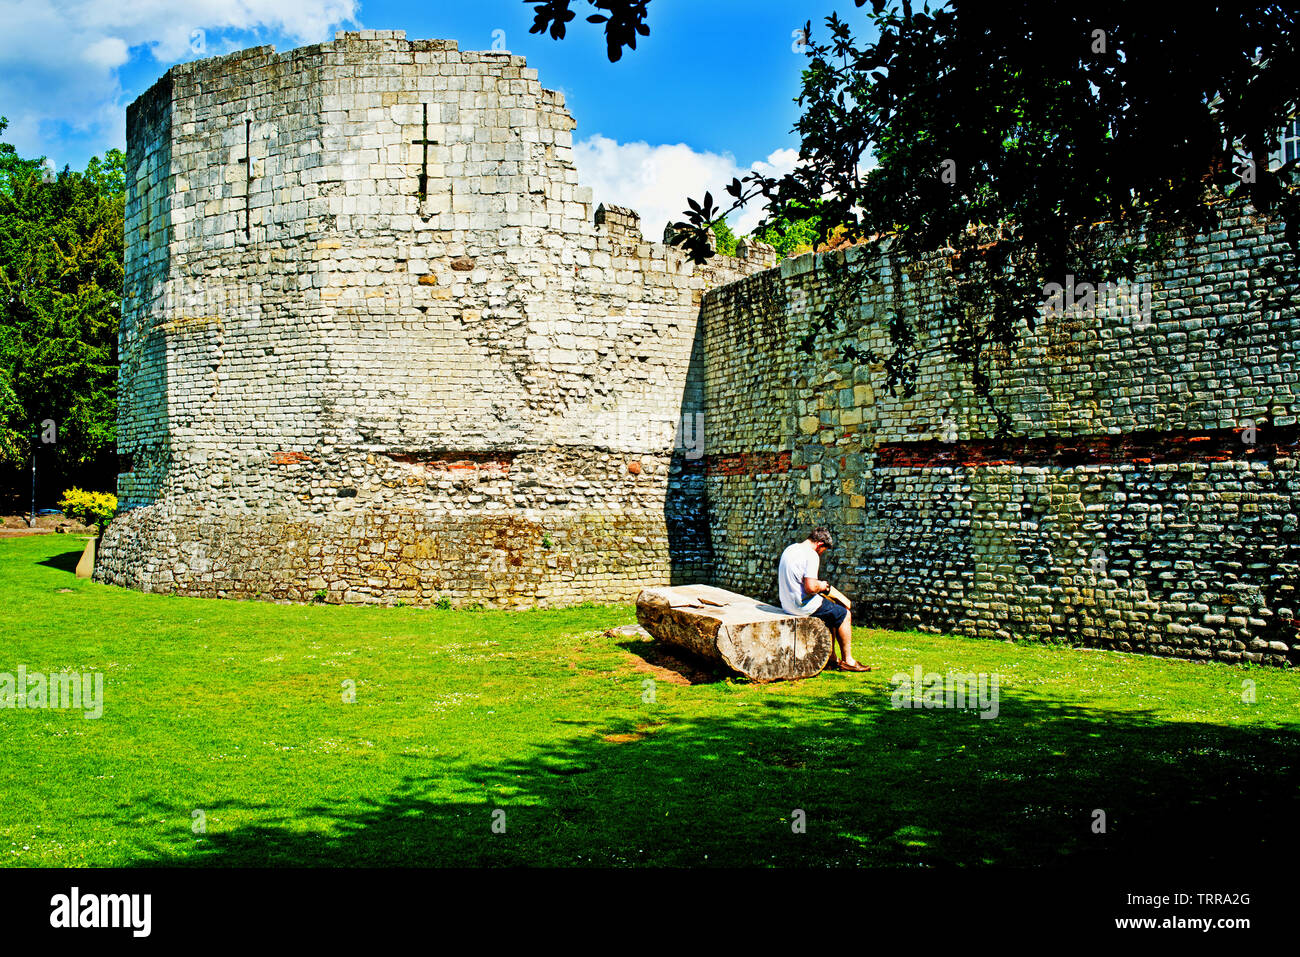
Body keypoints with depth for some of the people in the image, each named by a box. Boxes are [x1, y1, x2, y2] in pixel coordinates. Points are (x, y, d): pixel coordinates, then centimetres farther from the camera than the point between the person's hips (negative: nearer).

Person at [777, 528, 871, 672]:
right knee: (844, 614, 7)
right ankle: (847, 661, 11)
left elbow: (780, 578, 20)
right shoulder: (811, 555, -18)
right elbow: (810, 588, -26)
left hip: (787, 603, 9)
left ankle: (831, 657, 29)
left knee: (831, 609, 28)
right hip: (803, 605, -9)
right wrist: (821, 586, -3)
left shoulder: (789, 550, 10)